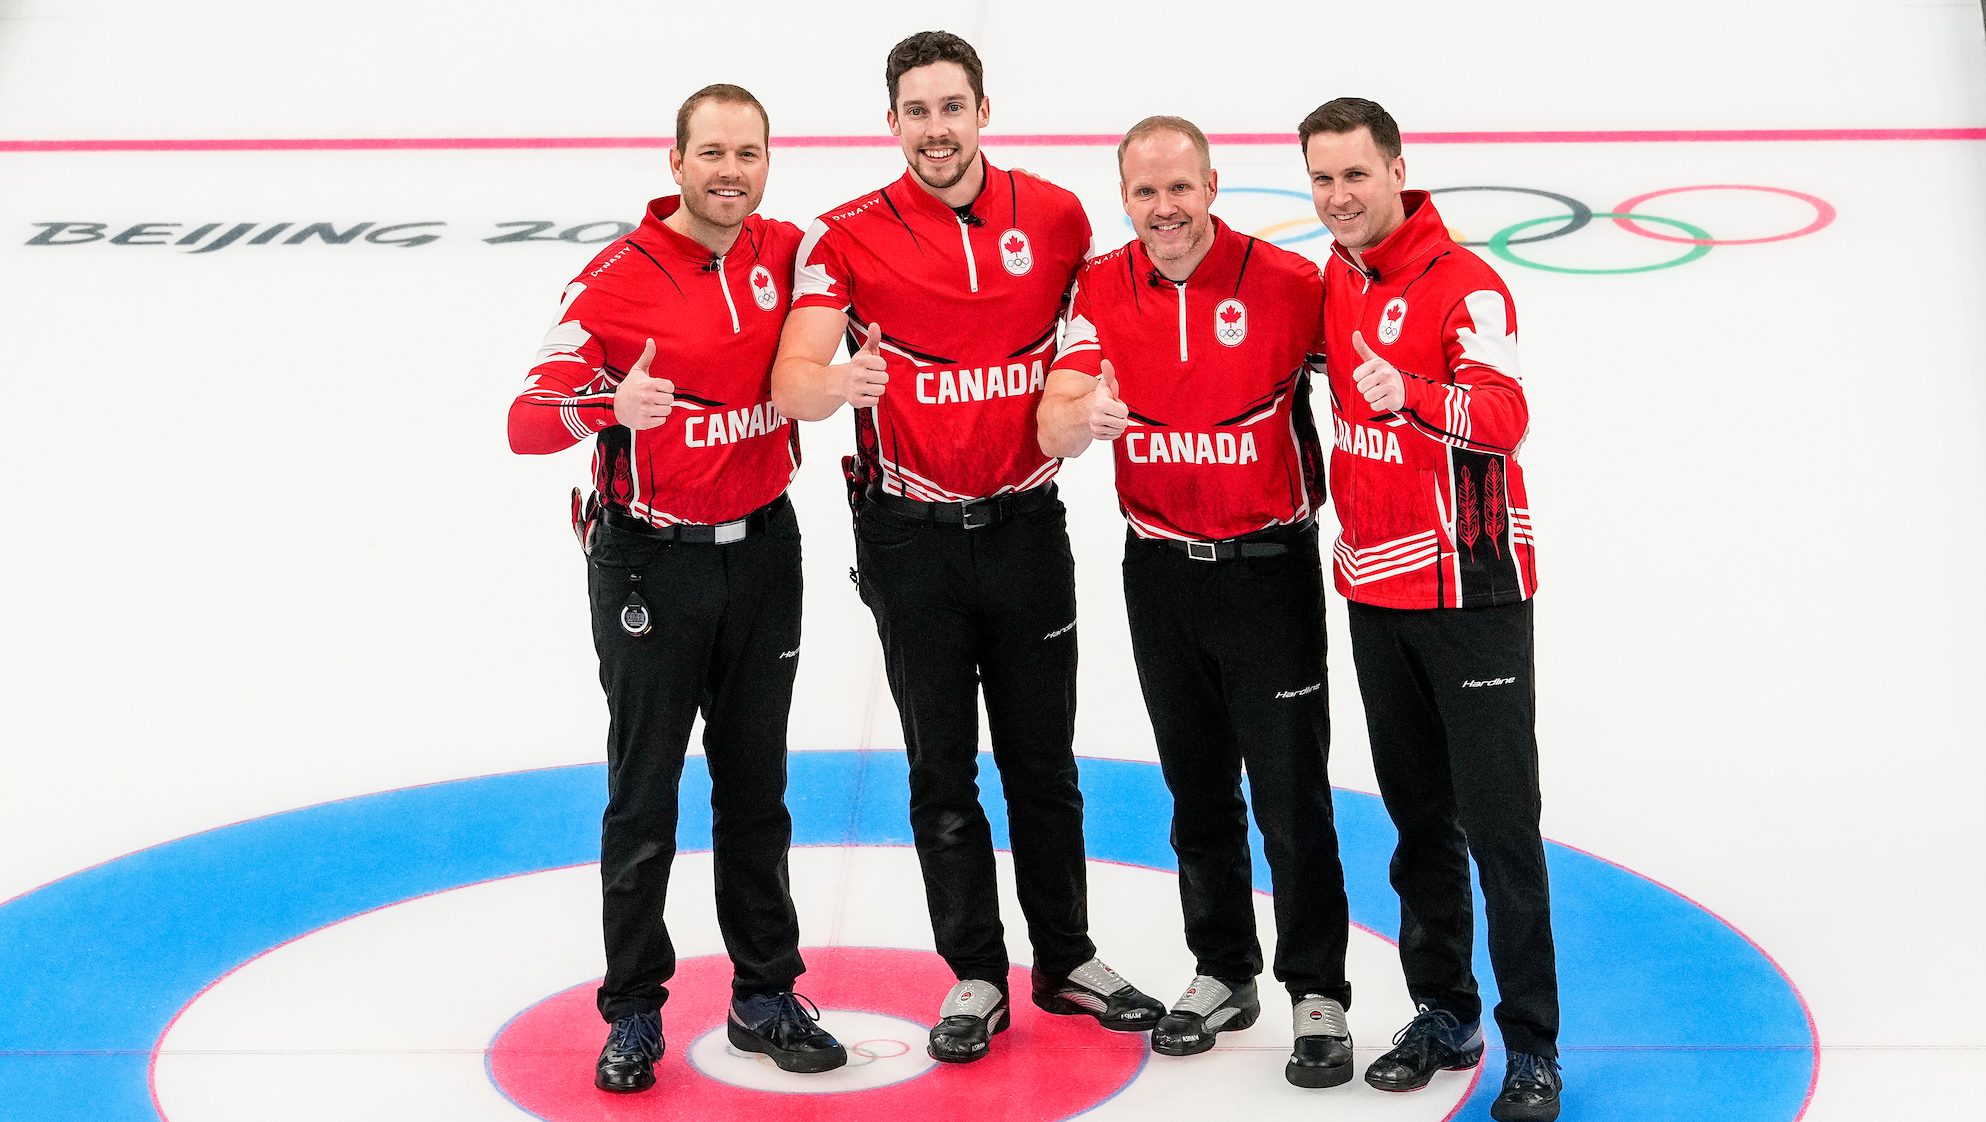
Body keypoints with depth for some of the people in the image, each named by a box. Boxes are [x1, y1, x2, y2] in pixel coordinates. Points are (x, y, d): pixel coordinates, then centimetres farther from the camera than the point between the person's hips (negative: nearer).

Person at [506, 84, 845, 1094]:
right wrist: (610, 404, -38)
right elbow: (527, 421, -19)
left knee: (756, 786, 13)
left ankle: (765, 996, 25)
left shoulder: (786, 253, 0)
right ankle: (633, 1013, 16)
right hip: (650, 564, -4)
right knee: (643, 799, 3)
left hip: (762, 551, 4)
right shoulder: (618, 280, -14)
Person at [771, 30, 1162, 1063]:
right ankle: (975, 977, 19)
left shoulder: (1057, 216, 0)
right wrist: (838, 381, -38)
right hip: (910, 537, -1)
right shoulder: (848, 237, -7)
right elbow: (789, 385, -17)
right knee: (941, 765, 7)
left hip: (1026, 524, 2)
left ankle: (1067, 959, 25)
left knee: (1042, 756, 11)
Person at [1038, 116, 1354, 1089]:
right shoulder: (1101, 289, -1)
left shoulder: (1287, 282, -12)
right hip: (1159, 570, 4)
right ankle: (1223, 972, 30)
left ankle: (1317, 995, 11)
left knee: (1291, 796, -2)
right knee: (1197, 789, 15)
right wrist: (1086, 414, -31)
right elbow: (1052, 429, -9)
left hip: (1267, 567, -4)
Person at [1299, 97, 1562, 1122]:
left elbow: (1504, 414, -30)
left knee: (1499, 823, -4)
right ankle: (1444, 1016, 27)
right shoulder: (1332, 283, 8)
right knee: (1419, 817, 15)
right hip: (1375, 587, 7)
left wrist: (1411, 394, -47)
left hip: (1470, 587, -7)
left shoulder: (1464, 283, -14)